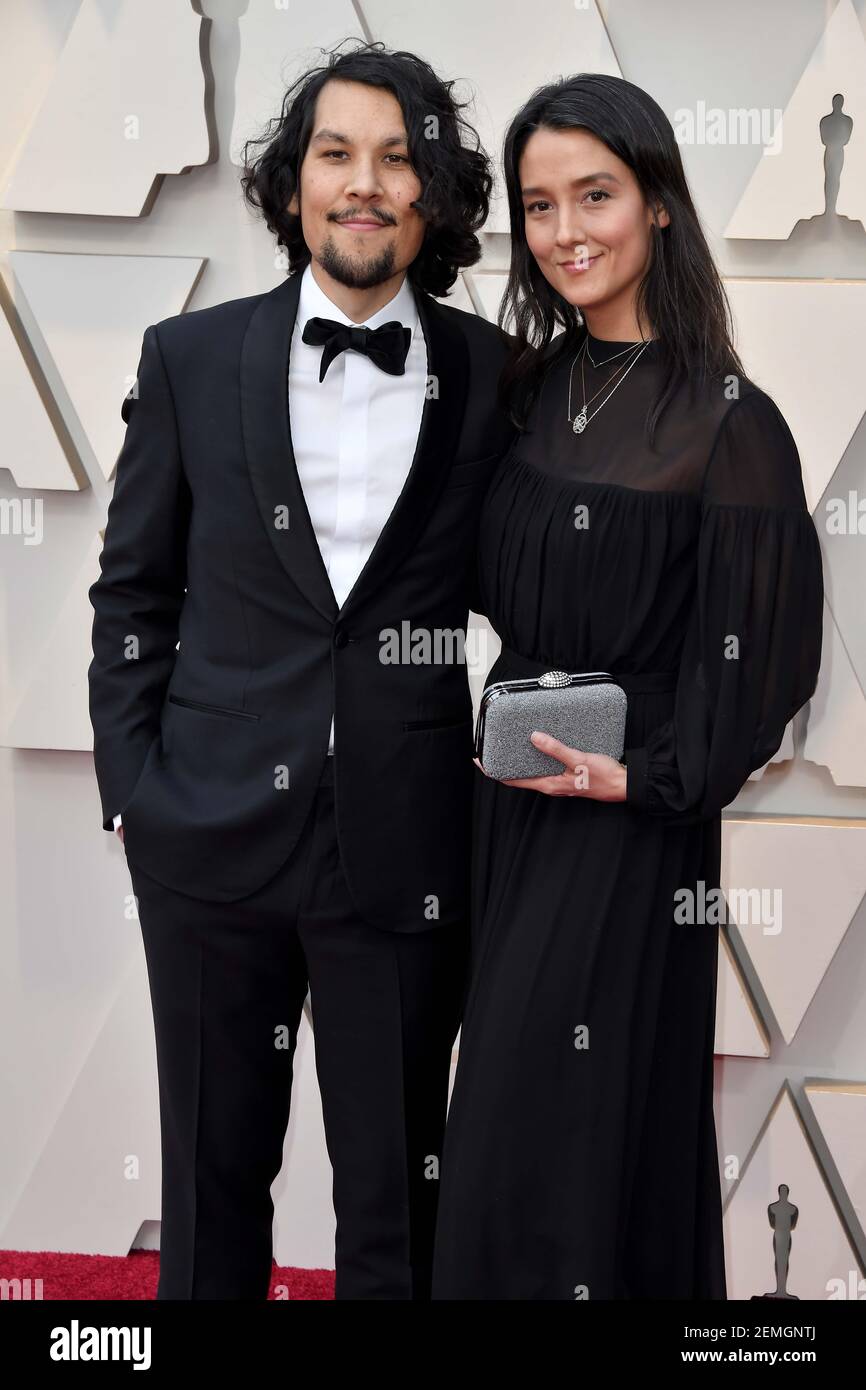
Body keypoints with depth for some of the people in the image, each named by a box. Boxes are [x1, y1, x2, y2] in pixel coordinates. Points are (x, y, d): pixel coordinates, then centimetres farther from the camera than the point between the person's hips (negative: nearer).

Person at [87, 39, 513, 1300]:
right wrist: (131, 782, 2)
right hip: (213, 828, 1)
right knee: (213, 1171, 14)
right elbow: (133, 589, 7)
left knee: (398, 1195, 12)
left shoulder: (498, 378, 0)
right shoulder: (191, 358, 2)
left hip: (407, 850, 0)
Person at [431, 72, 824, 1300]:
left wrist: (648, 777, -18)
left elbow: (756, 642, -12)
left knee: (582, 1113, 2)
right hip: (508, 789, 6)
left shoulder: (727, 420, -12)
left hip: (629, 821, -6)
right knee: (510, 1091, 15)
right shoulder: (531, 389, 6)